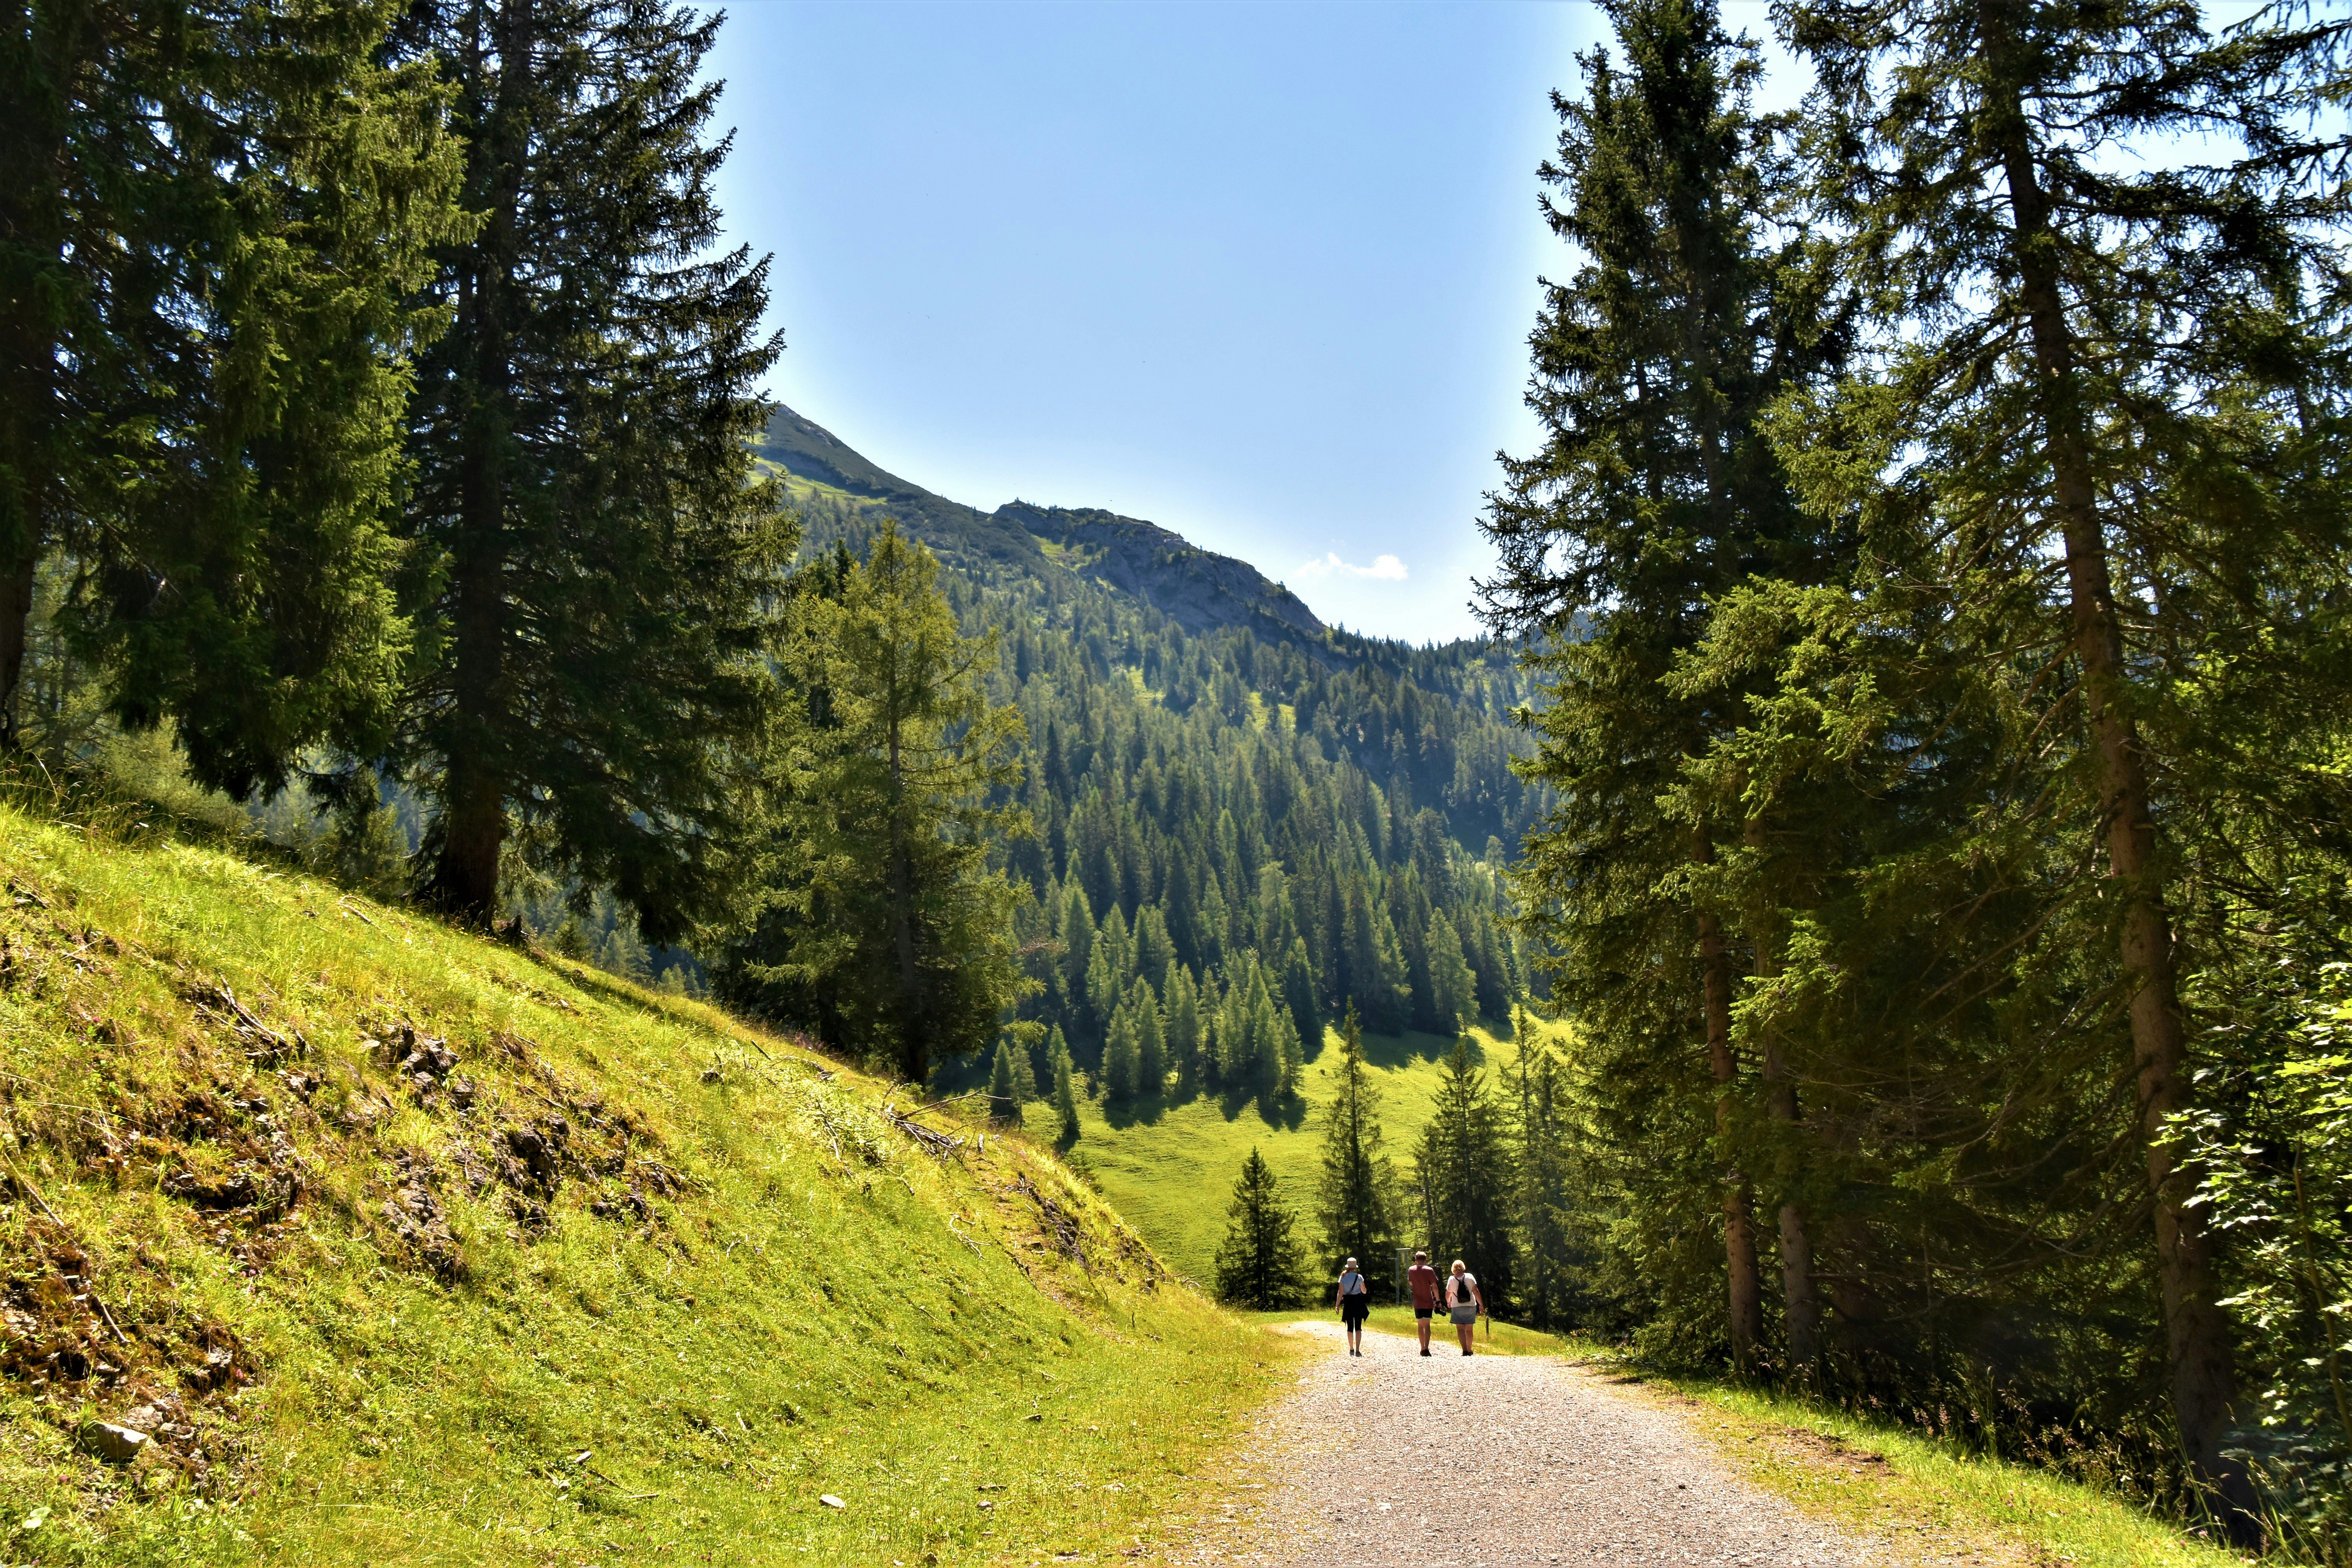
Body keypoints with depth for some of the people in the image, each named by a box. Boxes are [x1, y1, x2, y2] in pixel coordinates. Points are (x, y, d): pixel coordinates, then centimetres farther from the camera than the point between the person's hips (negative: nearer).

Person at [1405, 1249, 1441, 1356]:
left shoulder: (1411, 1270, 0)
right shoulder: (1429, 1270, -8)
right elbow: (1434, 1287, -8)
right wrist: (1438, 1300, 1)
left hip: (1417, 1303, 2)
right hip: (1429, 1302, -2)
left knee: (1420, 1325, 12)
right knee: (1427, 1325, 4)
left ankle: (1423, 1349, 10)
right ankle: (1426, 1349, -7)